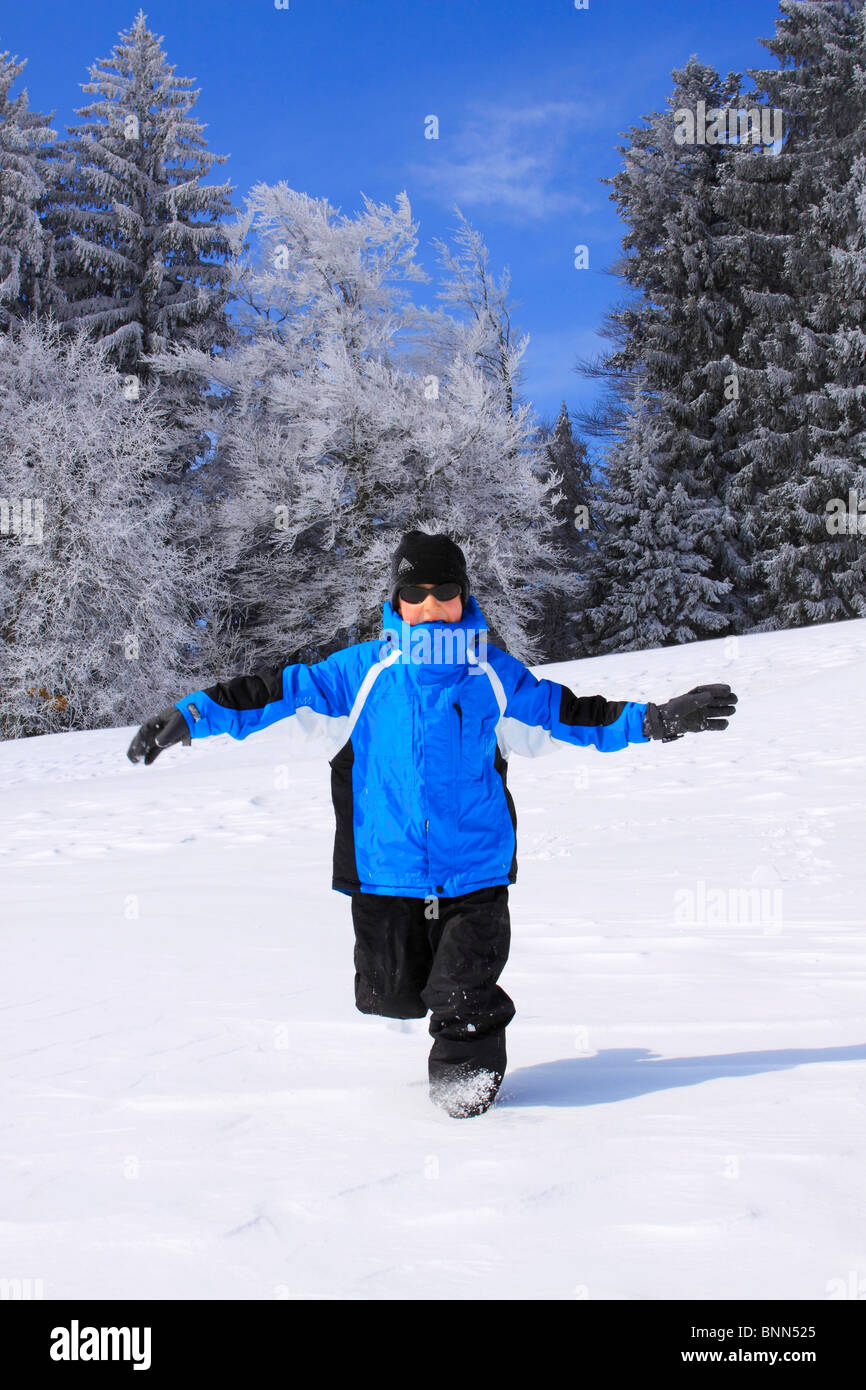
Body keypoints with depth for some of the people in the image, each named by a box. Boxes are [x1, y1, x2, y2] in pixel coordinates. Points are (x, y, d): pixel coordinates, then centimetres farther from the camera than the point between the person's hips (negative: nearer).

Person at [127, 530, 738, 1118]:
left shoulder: (494, 673, 4)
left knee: (462, 996, -6)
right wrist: (189, 716, -6)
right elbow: (280, 690, 1)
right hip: (387, 870, 1)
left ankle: (466, 1072, 25)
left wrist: (651, 720, 7)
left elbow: (567, 712, 13)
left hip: (475, 869, -1)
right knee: (391, 994, 8)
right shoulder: (362, 671, 1)